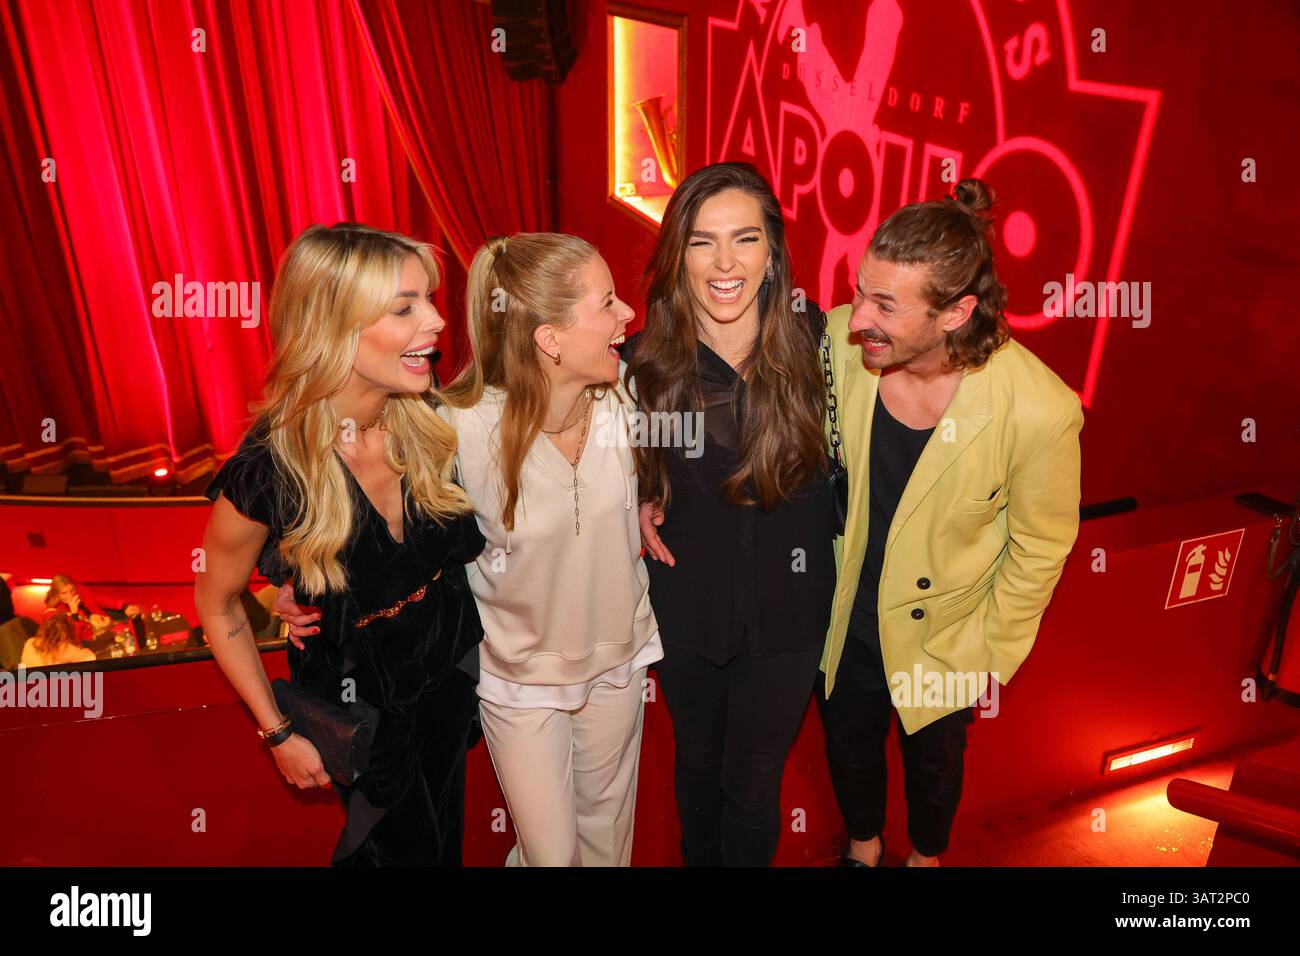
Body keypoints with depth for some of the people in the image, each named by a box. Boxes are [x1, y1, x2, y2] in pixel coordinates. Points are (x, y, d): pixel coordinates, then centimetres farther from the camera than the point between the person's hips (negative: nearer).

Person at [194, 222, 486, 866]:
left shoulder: (429, 423, -19)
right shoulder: (266, 474, -29)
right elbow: (217, 605, -11)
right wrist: (277, 733, -6)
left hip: (450, 672, 4)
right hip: (357, 704, -4)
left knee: (446, 828, 27)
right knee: (404, 843, 20)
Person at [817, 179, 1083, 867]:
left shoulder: (1041, 410, -31)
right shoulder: (840, 338, -24)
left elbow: (1039, 549, -14)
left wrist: (987, 657, -5)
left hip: (942, 635, -2)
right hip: (843, 619, 3)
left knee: (932, 760, 26)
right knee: (848, 746, 27)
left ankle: (926, 853, 62)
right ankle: (862, 845, 61)